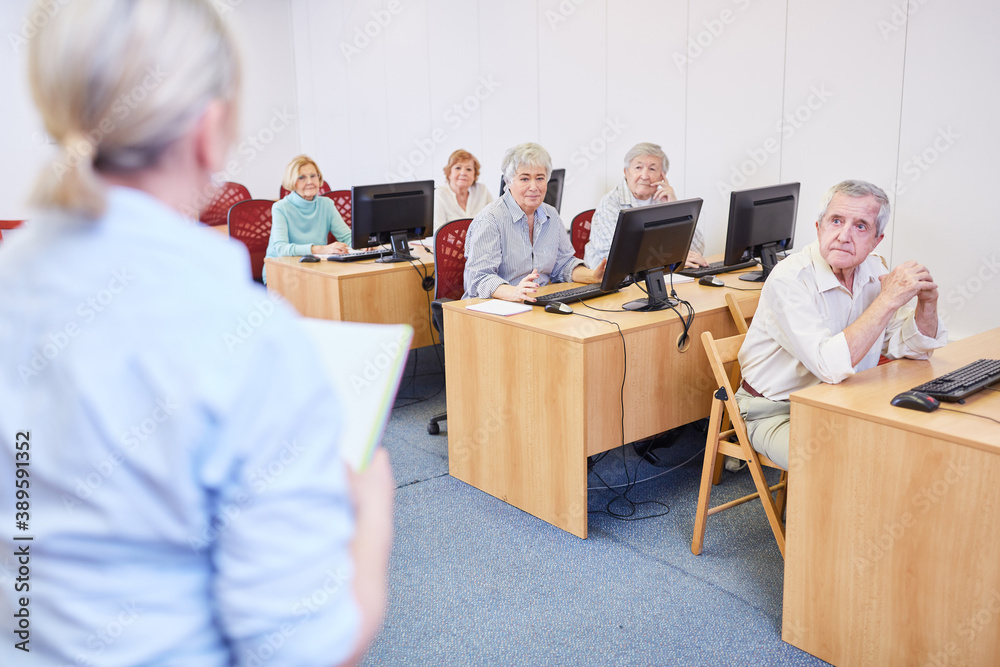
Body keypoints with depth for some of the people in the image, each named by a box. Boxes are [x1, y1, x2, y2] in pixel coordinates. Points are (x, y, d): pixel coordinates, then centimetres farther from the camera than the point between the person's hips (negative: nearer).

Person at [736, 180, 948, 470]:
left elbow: (910, 348, 7)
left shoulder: (873, 270, -1)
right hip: (777, 412, -7)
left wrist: (927, 303, -13)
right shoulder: (789, 278, -24)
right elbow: (830, 365, -35)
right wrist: (888, 300, -30)